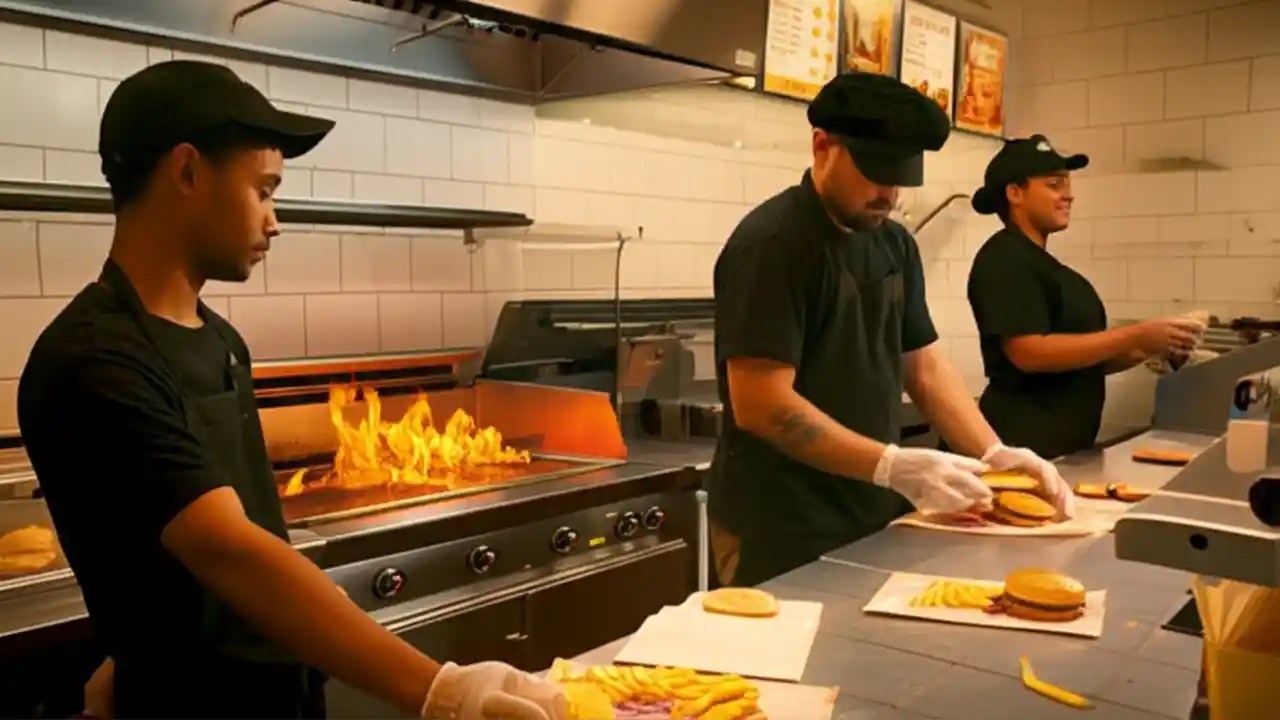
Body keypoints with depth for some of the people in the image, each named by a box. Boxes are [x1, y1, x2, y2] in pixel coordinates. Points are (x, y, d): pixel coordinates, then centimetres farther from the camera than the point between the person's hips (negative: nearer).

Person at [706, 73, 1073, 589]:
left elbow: (925, 366, 11)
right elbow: (760, 406, -23)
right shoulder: (772, 244, -17)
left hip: (874, 520, 8)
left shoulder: (895, 244, 9)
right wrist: (893, 467, -25)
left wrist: (993, 453, -4)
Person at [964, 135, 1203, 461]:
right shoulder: (1004, 260, -12)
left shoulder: (1043, 263, 17)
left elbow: (1082, 359, 19)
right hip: (1024, 447, -9)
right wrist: (1135, 336, -20)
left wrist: (1145, 348, 3)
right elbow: (1030, 353, -23)